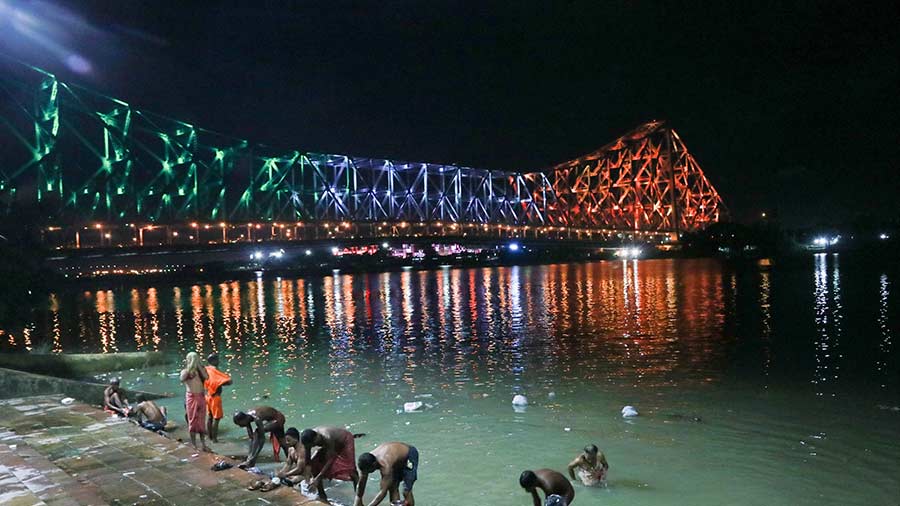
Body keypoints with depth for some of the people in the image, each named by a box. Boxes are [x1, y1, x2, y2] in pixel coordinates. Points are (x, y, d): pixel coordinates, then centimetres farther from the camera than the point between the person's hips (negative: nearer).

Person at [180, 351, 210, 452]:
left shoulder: (201, 370, 6)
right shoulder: (185, 371, 2)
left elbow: (206, 377, -14)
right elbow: (182, 379, -21)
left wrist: (199, 366, -12)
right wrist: (189, 366, -19)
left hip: (201, 397, 2)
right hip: (191, 397, -2)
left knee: (201, 421, 6)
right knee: (192, 421, 3)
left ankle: (203, 444, 14)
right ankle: (194, 445, 11)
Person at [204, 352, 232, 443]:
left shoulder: (206, 370, 0)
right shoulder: (215, 371, -21)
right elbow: (229, 381, -26)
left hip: (208, 396, 8)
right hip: (215, 397, -7)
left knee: (209, 416, 17)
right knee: (216, 418, 1)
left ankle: (210, 436, 26)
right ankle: (214, 438, 5)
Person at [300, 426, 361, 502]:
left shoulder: (327, 438, -42)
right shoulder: (309, 438, -25)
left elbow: (329, 460, -34)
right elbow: (307, 459, -13)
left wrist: (318, 478, -34)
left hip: (345, 441, -6)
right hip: (334, 444, 6)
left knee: (349, 469, -15)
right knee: (315, 465, -4)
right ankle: (322, 496, 9)